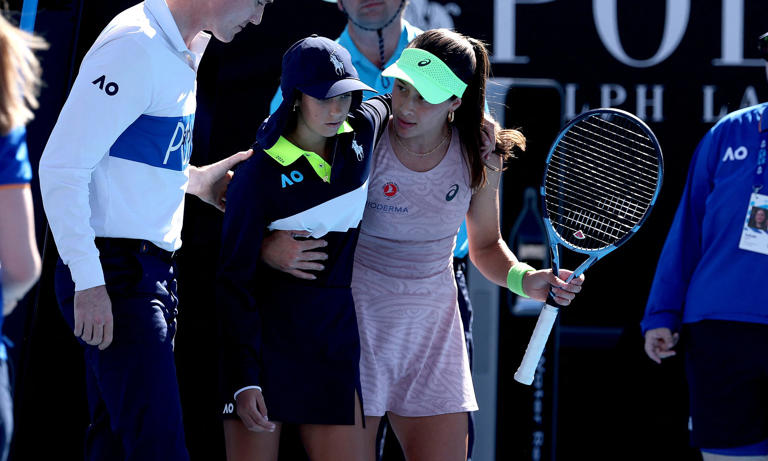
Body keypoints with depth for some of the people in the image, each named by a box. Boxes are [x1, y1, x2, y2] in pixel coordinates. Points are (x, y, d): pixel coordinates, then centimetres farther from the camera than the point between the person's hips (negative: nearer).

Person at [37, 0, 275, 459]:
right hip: (115, 271, -10)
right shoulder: (135, 46, -17)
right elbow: (62, 167, -20)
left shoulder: (181, 50, 14)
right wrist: (89, 282, -23)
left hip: (152, 266, 10)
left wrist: (195, 178, 17)